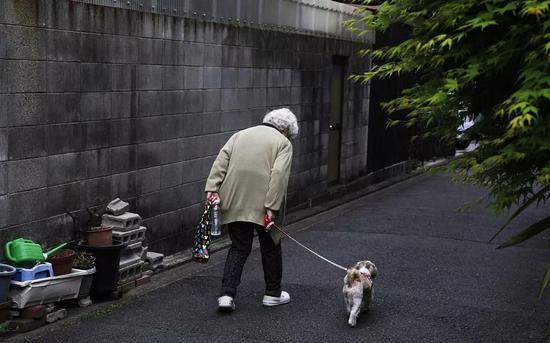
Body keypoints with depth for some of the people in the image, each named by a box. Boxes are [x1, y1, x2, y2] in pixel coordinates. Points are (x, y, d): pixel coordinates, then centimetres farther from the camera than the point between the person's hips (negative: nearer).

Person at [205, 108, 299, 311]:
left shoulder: (240, 135, 18)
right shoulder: (283, 143, 4)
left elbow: (220, 162, 4)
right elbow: (279, 174, -11)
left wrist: (212, 188, -3)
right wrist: (272, 208, -15)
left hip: (235, 202, 4)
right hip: (262, 204, -4)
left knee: (239, 248, 12)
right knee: (270, 248, 14)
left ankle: (227, 295, 1)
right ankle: (273, 294, 25)